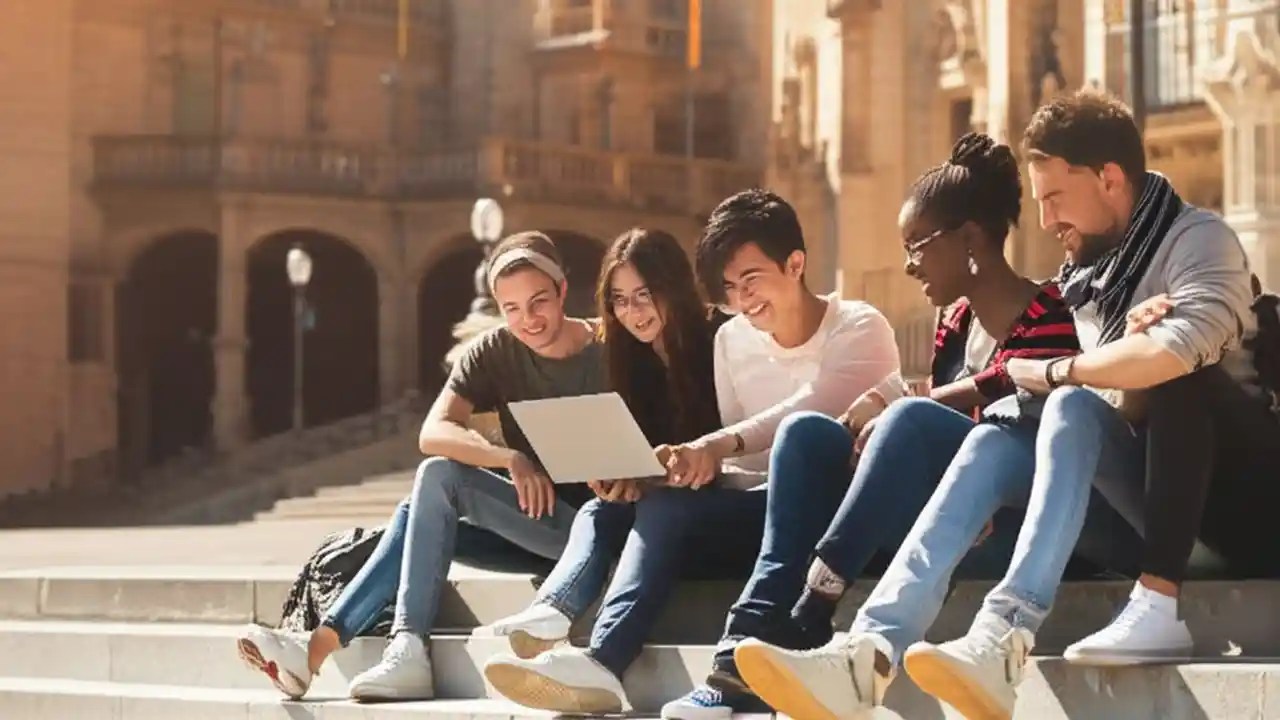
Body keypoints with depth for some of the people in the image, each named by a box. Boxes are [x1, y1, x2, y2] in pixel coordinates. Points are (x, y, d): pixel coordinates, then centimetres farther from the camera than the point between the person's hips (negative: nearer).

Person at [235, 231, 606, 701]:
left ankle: (408, 654, -30)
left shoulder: (610, 352, -6)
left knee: (441, 477, -21)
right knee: (419, 511, -17)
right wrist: (511, 460, -29)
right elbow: (433, 433, -12)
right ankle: (318, 647, -25)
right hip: (529, 517, 5)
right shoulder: (495, 352, 1)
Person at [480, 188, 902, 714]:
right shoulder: (731, 340, 15)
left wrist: (721, 445, -39)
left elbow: (810, 411, -22)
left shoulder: (858, 328, -3)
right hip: (754, 511, 7)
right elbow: (739, 461, 12)